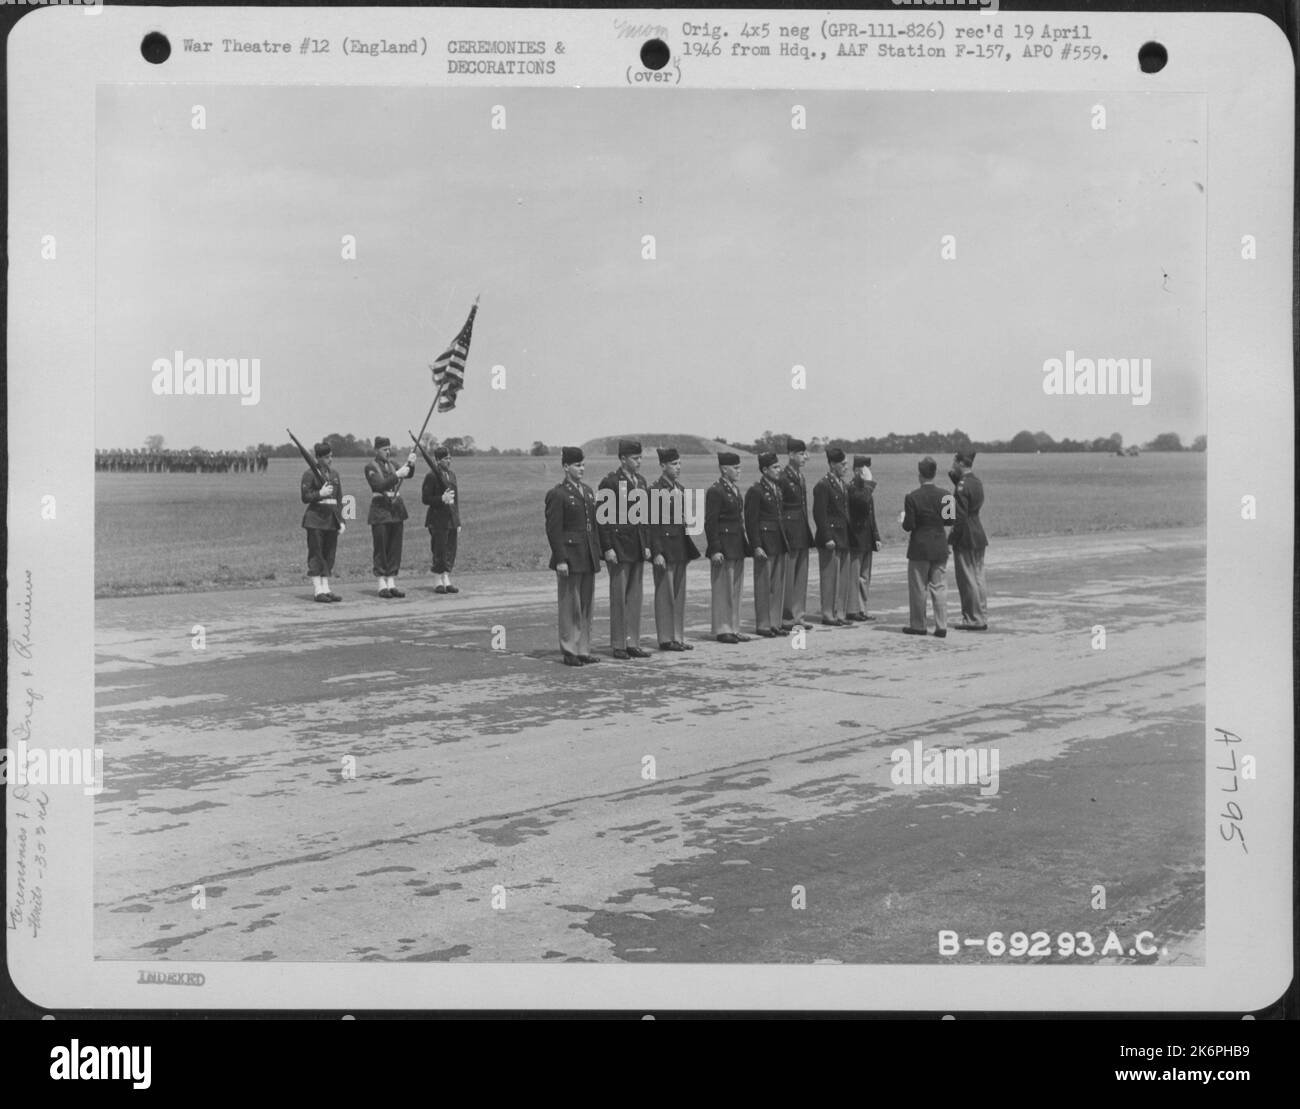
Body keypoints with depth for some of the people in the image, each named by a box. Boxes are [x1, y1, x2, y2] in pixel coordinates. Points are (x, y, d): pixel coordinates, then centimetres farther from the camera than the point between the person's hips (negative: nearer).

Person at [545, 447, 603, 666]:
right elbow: (553, 530, -12)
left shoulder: (588, 491, 14)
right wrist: (560, 559, -17)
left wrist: (597, 552, 12)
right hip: (570, 556, -7)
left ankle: (583, 649, 17)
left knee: (586, 605, 10)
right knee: (569, 605, -1)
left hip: (588, 557, 7)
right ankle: (569, 651, 6)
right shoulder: (557, 494, -8)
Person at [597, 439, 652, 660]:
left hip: (638, 548, 7)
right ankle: (618, 645, 6)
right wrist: (607, 548, -15)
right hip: (618, 547, -7)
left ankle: (632, 643, 14)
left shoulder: (642, 482, 12)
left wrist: (647, 545, 10)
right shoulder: (610, 482, -9)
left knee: (635, 596, 8)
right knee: (619, 596, -1)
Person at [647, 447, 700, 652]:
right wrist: (657, 553, -18)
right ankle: (665, 639, 6)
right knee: (665, 594, 0)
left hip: (680, 548, 8)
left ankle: (678, 637, 16)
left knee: (679, 594, 10)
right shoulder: (655, 490, -11)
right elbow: (652, 525, -14)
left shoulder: (680, 489, 13)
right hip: (664, 548, -8)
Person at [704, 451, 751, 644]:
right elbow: (710, 523, -16)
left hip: (737, 547, 9)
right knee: (723, 590, -2)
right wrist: (715, 550, -20)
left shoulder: (734, 489, 15)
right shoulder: (715, 491, -12)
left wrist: (745, 544, 17)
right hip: (723, 547, -9)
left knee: (736, 590, 11)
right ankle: (722, 630, 5)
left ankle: (733, 629, 17)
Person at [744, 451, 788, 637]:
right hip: (765, 544, -7)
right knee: (763, 586, -1)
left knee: (779, 586, 9)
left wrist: (787, 545, 16)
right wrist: (757, 546, -18)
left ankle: (775, 623, 17)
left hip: (780, 544, 7)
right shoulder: (755, 491, -10)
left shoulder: (778, 489, 14)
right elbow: (751, 522, -12)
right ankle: (762, 625, 6)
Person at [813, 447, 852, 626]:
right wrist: (827, 538, -19)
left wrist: (848, 536, 15)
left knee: (843, 578, 10)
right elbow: (819, 515, -16)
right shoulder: (823, 486, -12)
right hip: (830, 538, -8)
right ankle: (828, 615, 5)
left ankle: (839, 613, 17)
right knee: (830, 578, -2)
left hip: (843, 538, 8)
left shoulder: (842, 484, 14)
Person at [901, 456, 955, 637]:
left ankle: (918, 625, 13)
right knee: (939, 586, 7)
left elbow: (909, 526, -13)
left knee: (918, 587, 7)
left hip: (919, 547, -3)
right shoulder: (945, 496, -3)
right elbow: (950, 521, 2)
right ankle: (941, 626, 4)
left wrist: (904, 519, 8)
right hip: (940, 547, 3)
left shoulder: (912, 497, -13)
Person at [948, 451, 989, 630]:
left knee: (967, 580, -2)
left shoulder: (962, 486, -17)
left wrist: (951, 540, -14)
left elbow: (961, 517, -20)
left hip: (966, 539, -9)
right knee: (978, 579, 13)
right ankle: (981, 618, 19)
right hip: (979, 536, 9)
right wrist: (953, 475, 9)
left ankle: (973, 620, 2)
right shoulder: (977, 482, 10)